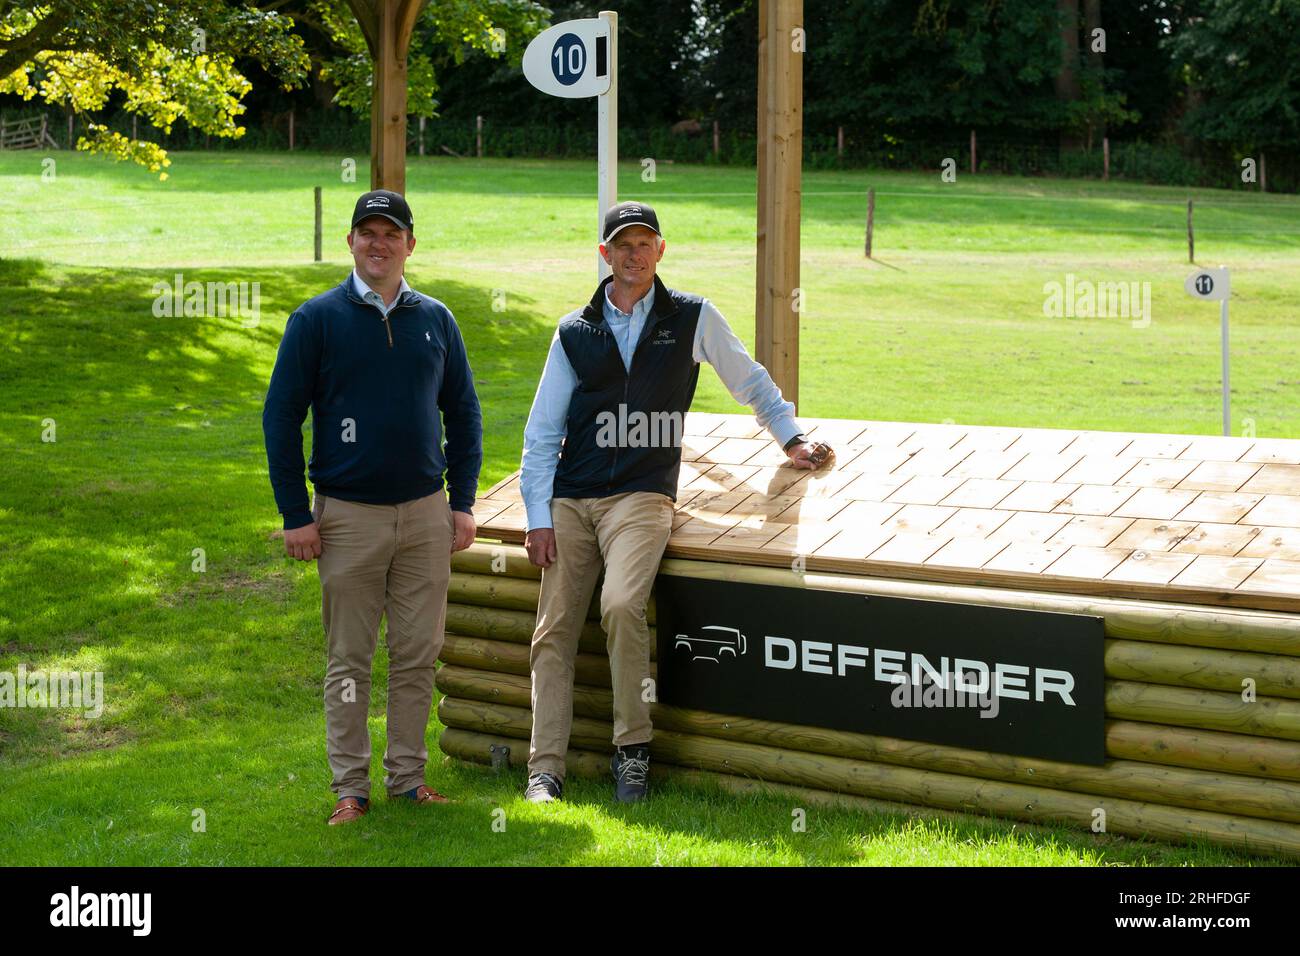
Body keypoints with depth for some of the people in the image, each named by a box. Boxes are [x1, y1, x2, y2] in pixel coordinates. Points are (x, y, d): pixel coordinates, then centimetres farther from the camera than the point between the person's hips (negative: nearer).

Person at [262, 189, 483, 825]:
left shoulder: (435, 319, 8)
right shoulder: (317, 319, -1)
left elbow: (463, 414, 14)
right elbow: (281, 415, -2)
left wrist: (463, 500, 6)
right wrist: (296, 515, -6)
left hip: (426, 512, 3)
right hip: (347, 514, -3)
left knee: (418, 653, 7)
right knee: (349, 659, 4)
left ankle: (407, 775, 18)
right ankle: (350, 785, 12)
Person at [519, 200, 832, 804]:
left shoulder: (694, 319, 7)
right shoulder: (575, 332, 11)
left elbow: (750, 381, 24)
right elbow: (542, 429, 11)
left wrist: (791, 439, 28)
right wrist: (538, 516, 3)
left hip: (642, 494, -3)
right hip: (570, 499, 3)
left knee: (621, 604, -27)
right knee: (554, 631, -4)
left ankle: (633, 748, -12)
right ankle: (545, 771, 1)